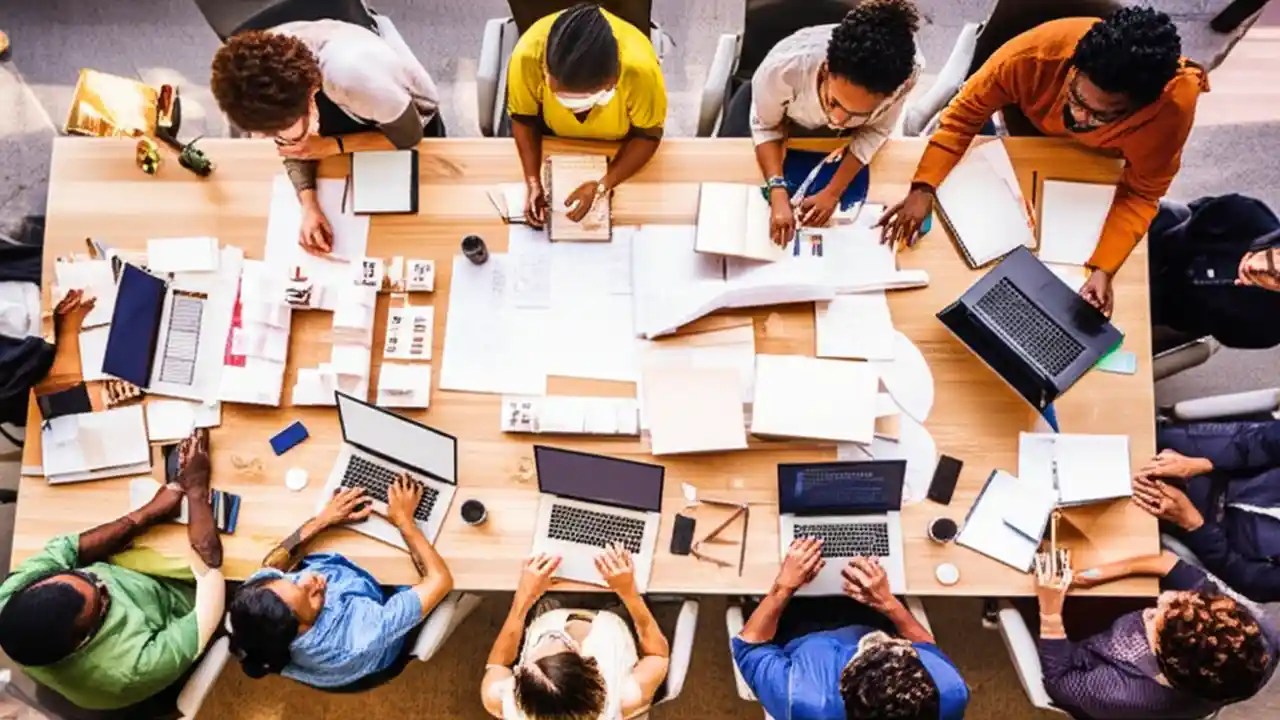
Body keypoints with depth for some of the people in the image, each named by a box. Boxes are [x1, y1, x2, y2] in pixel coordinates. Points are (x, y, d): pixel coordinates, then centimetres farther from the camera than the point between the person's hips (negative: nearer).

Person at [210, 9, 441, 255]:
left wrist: (331, 146, -33)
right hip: (346, 114, 4)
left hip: (409, 121, -3)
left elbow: (408, 135, -30)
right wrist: (309, 206, -36)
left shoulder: (352, 74, -49)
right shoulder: (266, 70, -34)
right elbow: (292, 148, -20)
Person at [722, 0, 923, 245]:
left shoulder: (906, 72, -41)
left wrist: (832, 192, -28)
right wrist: (778, 193, -38)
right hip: (777, 107, -1)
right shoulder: (784, 67, -46)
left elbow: (874, 131, -20)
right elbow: (765, 126, -24)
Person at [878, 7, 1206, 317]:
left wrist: (1103, 269, -46)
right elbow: (967, 111, -35)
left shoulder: (1173, 103, -45)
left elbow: (1141, 193, -32)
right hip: (1036, 127, 1)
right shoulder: (1039, 50, -47)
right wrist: (923, 188, -47)